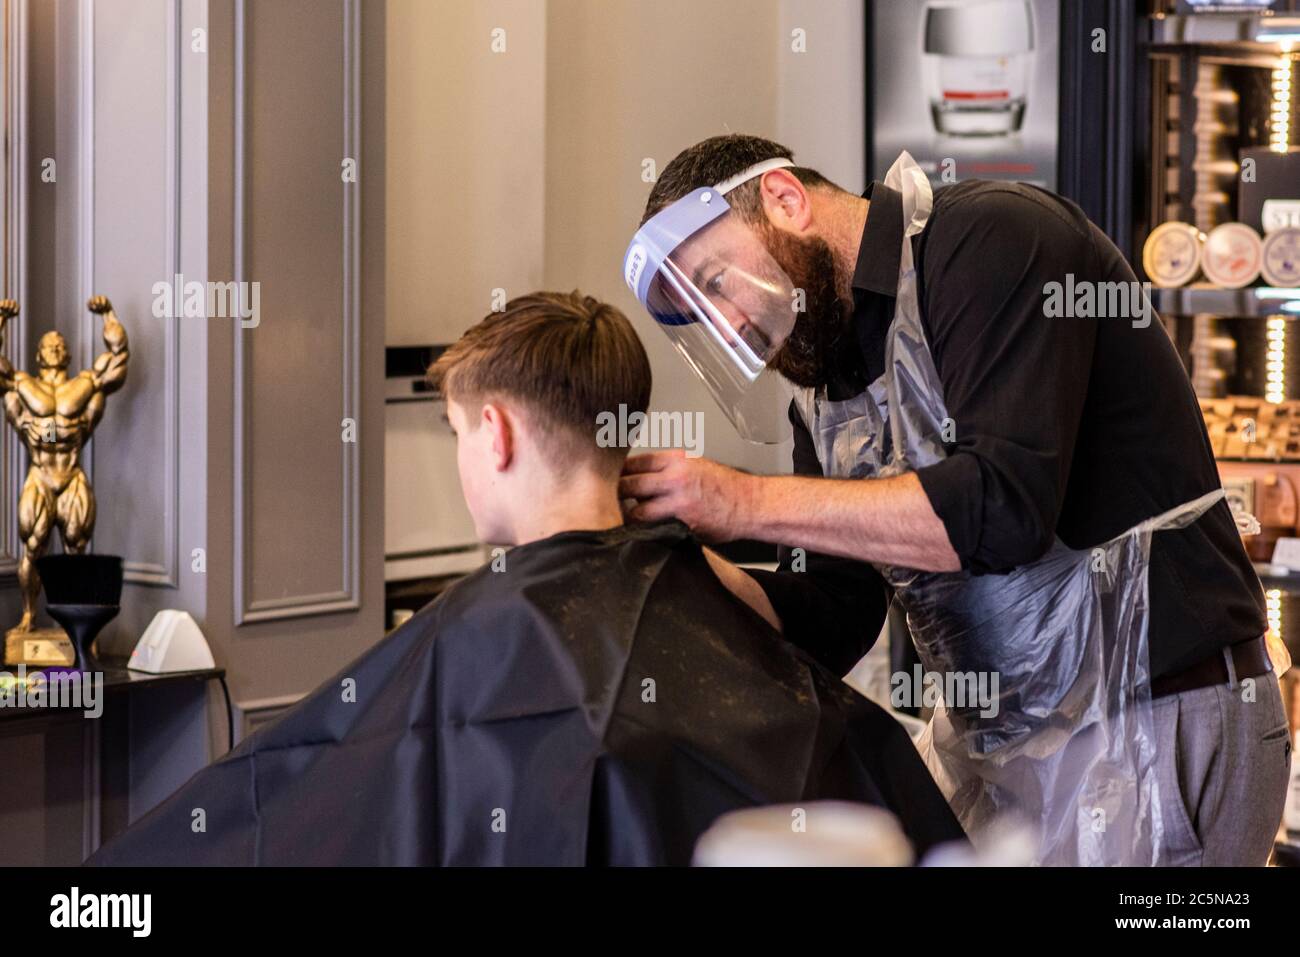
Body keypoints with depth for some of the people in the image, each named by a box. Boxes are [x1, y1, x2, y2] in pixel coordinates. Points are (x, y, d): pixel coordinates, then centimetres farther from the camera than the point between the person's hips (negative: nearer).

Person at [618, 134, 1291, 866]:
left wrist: (748, 503, -21)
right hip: (990, 740, 8)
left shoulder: (995, 238, -14)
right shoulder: (826, 382, 12)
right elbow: (828, 619, 7)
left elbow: (1005, 508, -26)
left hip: (1157, 727, -8)